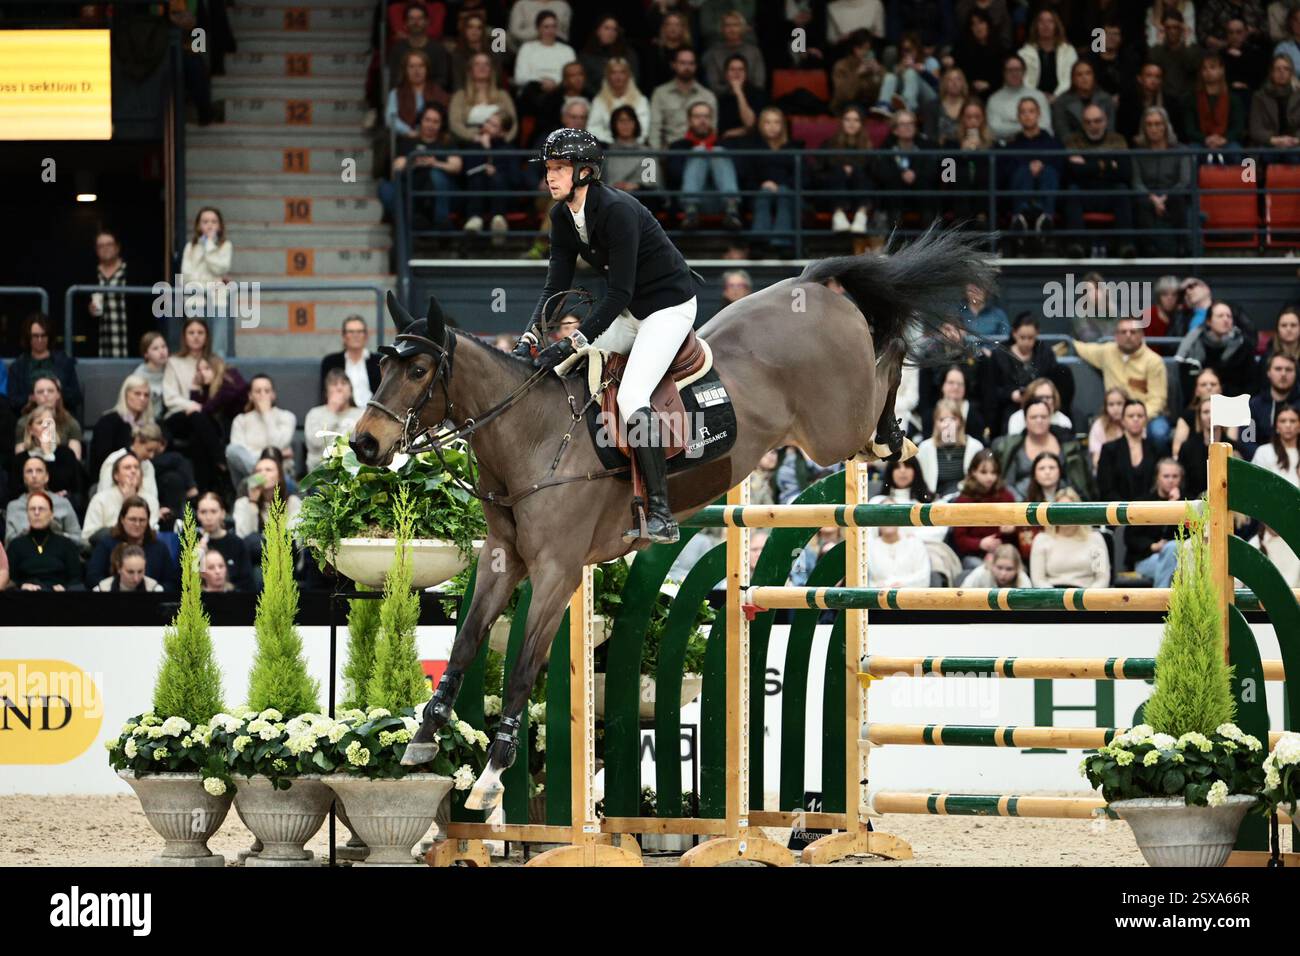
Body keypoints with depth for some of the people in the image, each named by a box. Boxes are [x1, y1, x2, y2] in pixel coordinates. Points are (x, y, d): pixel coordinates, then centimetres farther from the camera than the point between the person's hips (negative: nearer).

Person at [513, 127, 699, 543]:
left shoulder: (616, 211, -27)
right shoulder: (562, 215, -1)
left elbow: (619, 292, -29)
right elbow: (556, 284, -1)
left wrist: (573, 342, -34)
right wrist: (529, 338, -15)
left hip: (669, 305, -9)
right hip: (629, 309, 9)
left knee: (631, 398, -24)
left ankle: (662, 515, -22)